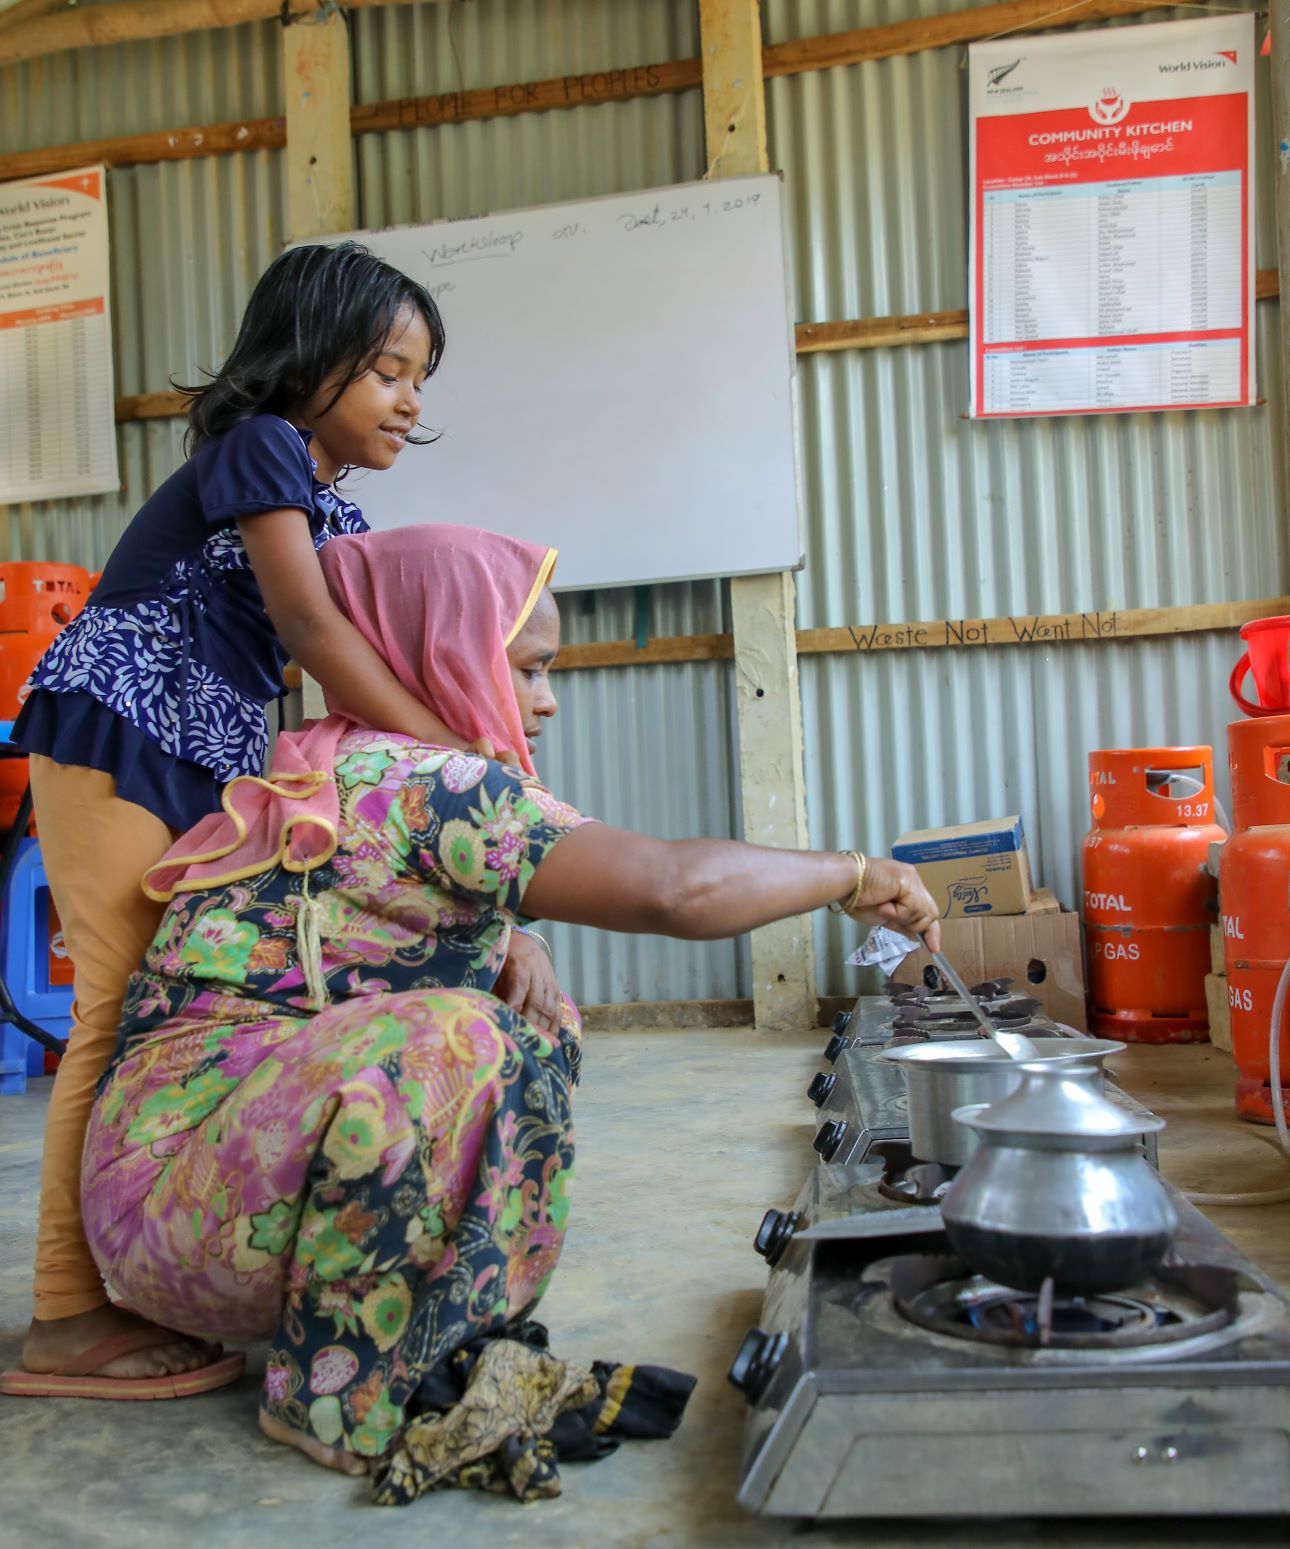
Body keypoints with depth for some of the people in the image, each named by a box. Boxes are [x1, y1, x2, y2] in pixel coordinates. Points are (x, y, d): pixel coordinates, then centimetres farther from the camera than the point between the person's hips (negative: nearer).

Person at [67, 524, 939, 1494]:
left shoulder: (332, 776, 13)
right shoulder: (424, 783, -18)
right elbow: (673, 887, -26)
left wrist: (511, 951, -1)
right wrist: (851, 875, -11)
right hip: (174, 1186, -10)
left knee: (537, 1033, 10)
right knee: (454, 1044, -32)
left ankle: (447, 1341, 8)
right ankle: (338, 1397, -13)